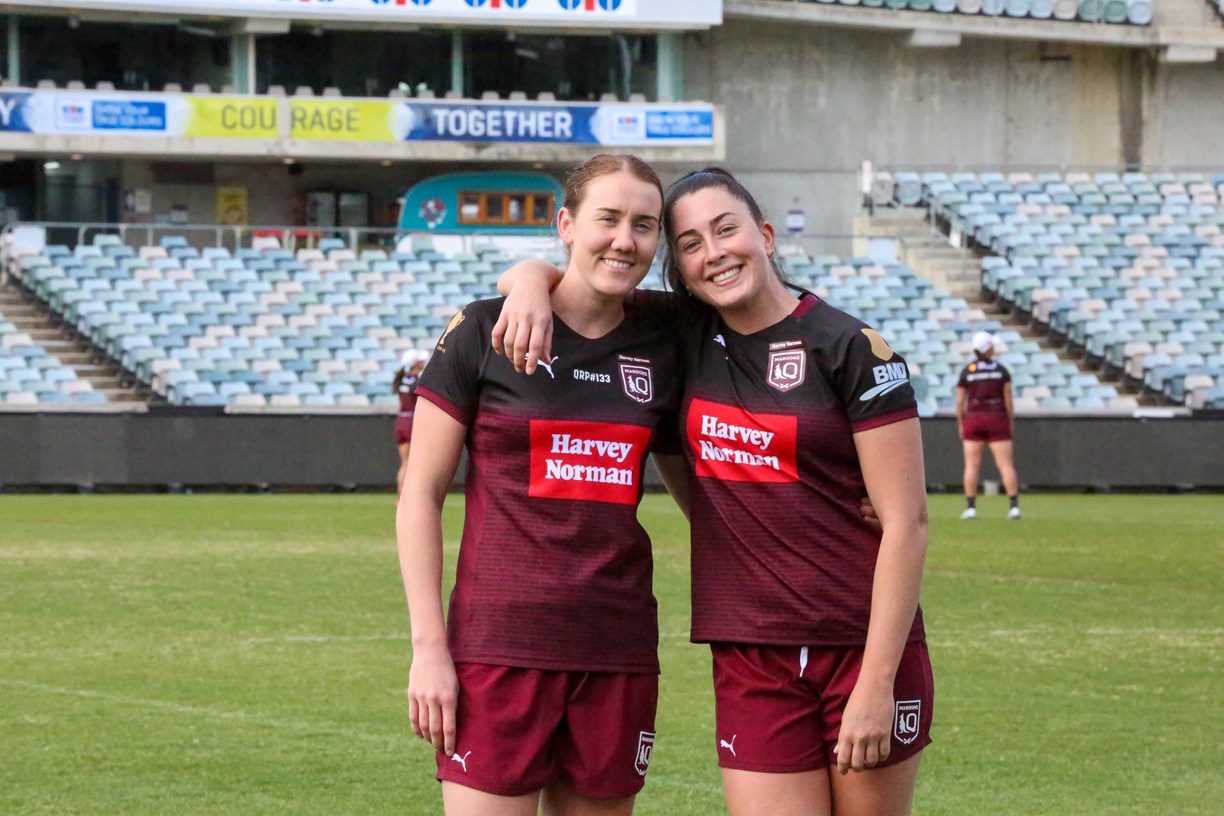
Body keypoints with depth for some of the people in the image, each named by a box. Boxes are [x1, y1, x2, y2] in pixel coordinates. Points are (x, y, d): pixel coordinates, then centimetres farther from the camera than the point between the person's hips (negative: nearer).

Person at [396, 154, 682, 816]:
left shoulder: (661, 352, 9)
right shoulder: (485, 332, -1)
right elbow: (419, 494, 0)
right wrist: (428, 645, -6)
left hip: (618, 651, 4)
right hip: (500, 644, -4)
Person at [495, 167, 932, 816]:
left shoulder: (850, 349, -5)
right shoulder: (682, 334, 8)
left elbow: (906, 519, -8)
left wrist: (877, 683, -14)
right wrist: (532, 281, -9)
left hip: (867, 646, -3)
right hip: (751, 659, 3)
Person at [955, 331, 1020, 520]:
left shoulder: (967, 372, -1)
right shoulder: (1001, 370, -2)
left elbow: (960, 401, -1)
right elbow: (1008, 398, -2)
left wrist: (960, 425, 8)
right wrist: (1011, 421, 7)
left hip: (973, 419, 0)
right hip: (997, 419, 0)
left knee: (972, 465, 2)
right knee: (1006, 464, 0)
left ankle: (970, 507, -4)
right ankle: (1014, 506, -5)